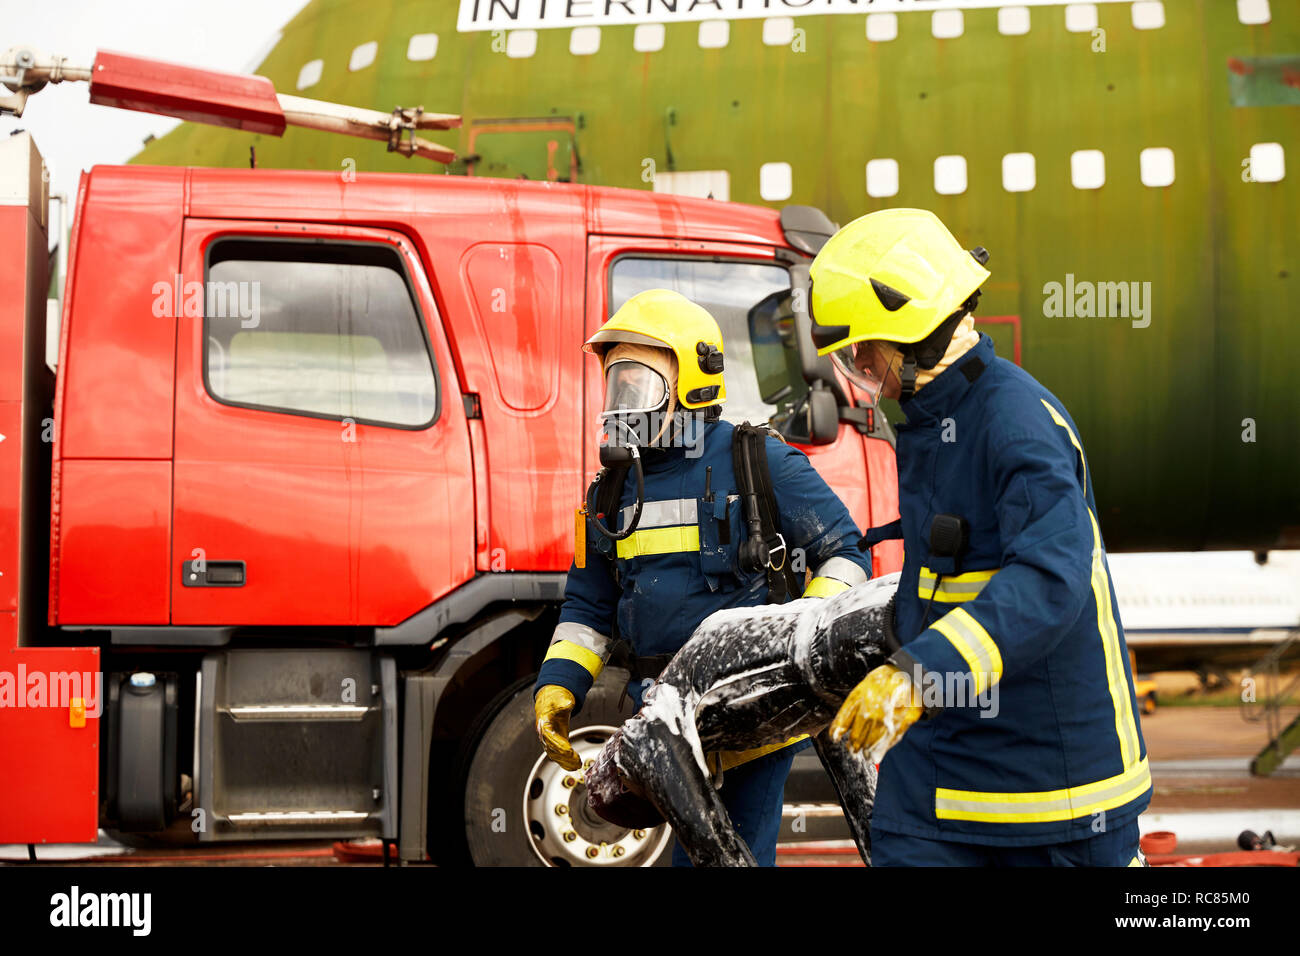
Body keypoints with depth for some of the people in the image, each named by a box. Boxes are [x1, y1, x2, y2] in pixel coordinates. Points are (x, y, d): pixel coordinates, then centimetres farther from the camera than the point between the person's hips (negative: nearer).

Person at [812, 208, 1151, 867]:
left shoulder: (1020, 417, -19)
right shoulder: (925, 423, 11)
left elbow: (1050, 578, -32)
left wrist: (917, 672, -40)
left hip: (1051, 756, -8)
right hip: (938, 752, 8)